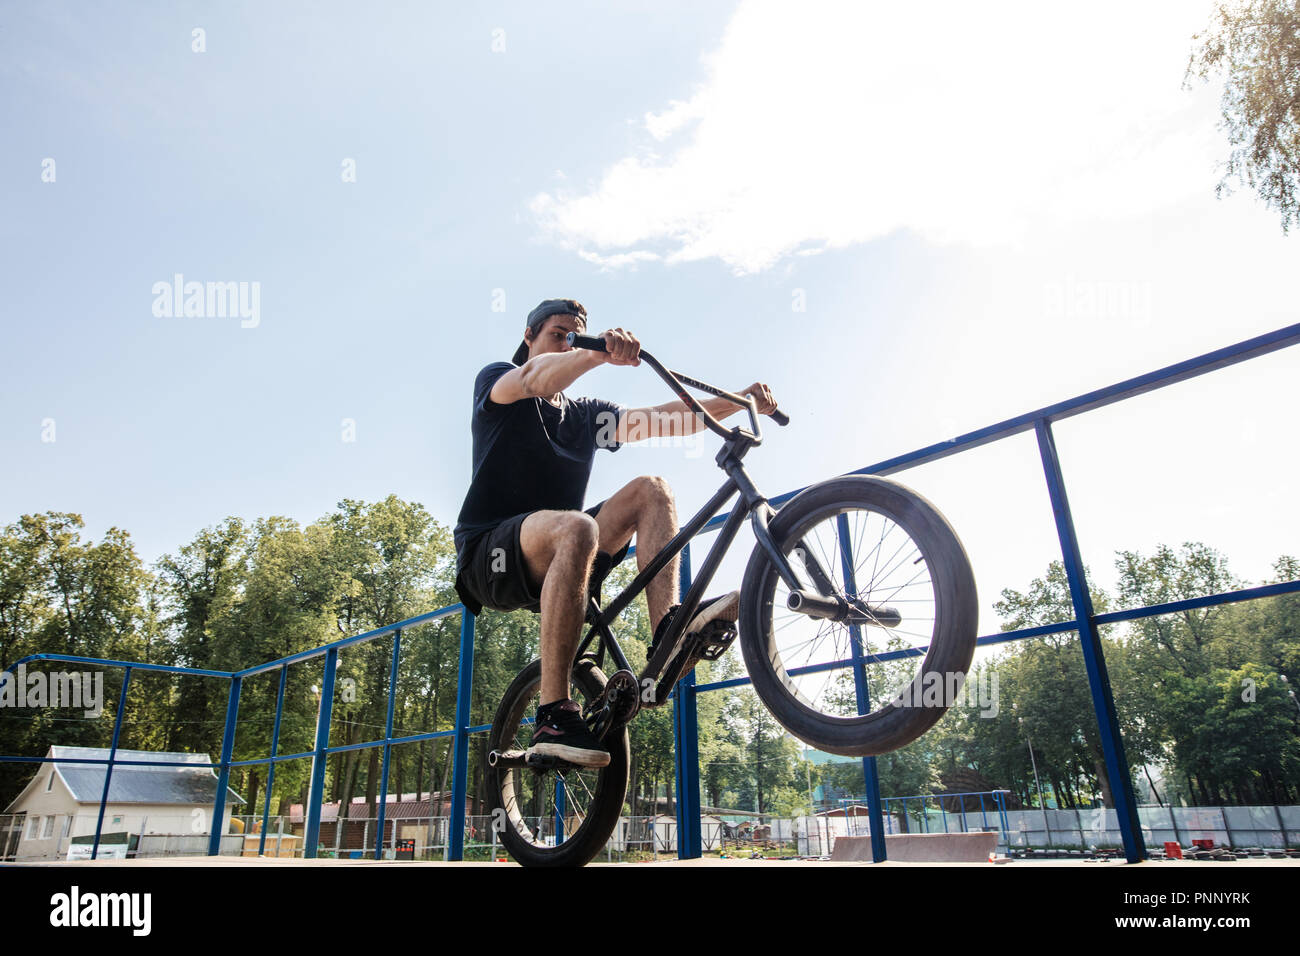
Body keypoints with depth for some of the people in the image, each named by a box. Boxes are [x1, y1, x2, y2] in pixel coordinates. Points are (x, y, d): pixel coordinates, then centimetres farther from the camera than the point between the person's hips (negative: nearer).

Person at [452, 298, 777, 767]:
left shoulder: (585, 414, 18)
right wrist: (599, 354, -41)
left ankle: (667, 634, -26)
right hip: (490, 556, -5)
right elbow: (536, 380, -22)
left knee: (651, 490, -12)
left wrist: (738, 401, -9)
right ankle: (554, 718, -36)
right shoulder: (496, 380, 4)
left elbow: (661, 420, 4)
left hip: (551, 563, 6)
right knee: (576, 527, -37)